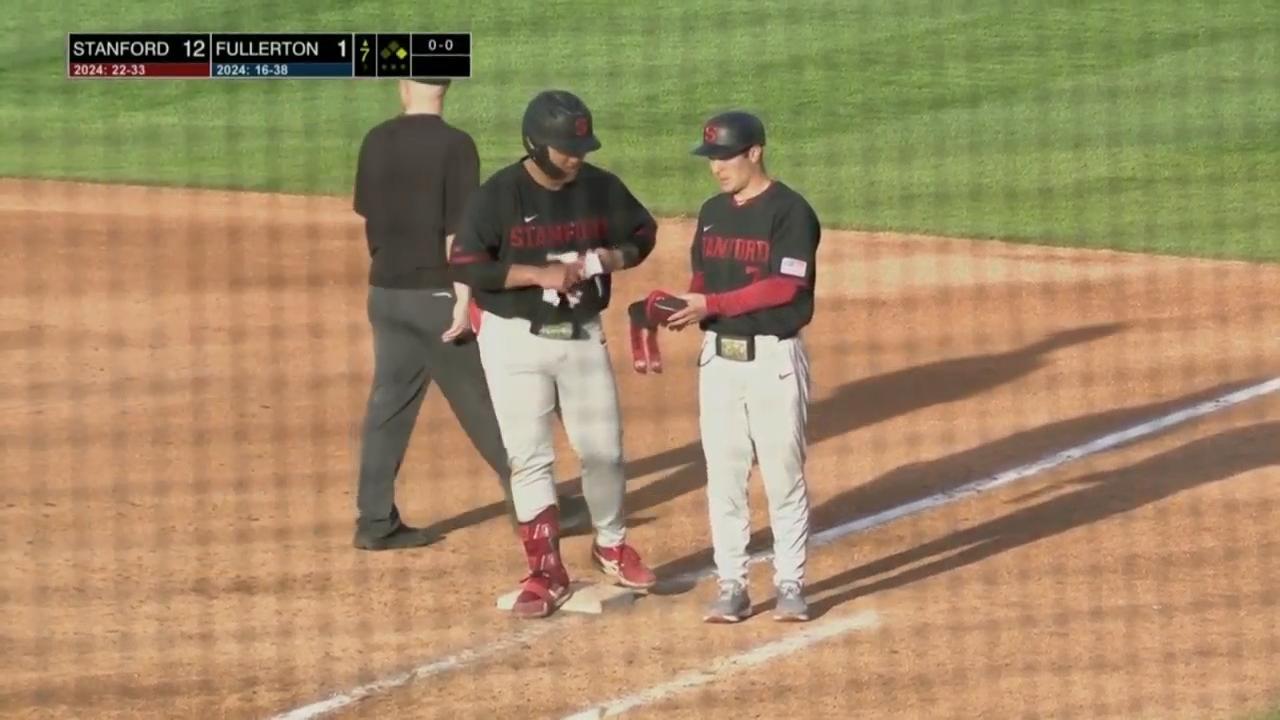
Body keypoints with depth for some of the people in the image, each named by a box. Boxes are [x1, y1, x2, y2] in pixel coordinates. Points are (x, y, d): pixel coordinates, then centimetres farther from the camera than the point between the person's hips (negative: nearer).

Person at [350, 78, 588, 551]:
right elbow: (458, 230, -17)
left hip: (386, 293, 5)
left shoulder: (375, 142, 5)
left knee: (388, 404, 8)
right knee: (483, 400, 3)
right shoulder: (454, 145, -12)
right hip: (436, 294, -5)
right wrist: (464, 297, -17)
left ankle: (375, 521, 6)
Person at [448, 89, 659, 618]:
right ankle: (546, 573, 7)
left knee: (603, 450, 10)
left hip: (583, 336, 3)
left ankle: (611, 546, 33)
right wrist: (540, 274, -23)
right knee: (529, 458, 0)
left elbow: (642, 231, 12)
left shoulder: (601, 188, -2)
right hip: (516, 340, -3)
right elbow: (466, 265, -16)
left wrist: (615, 258, -10)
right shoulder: (498, 195, -14)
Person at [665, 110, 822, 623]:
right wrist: (685, 307, -6)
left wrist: (710, 304, -23)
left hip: (774, 356, -6)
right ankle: (731, 586, 12)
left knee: (783, 476, 0)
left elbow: (783, 287, -18)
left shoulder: (789, 212, -10)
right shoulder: (712, 212, 11)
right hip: (718, 355, 6)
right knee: (723, 476, 6)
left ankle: (790, 585, 9)